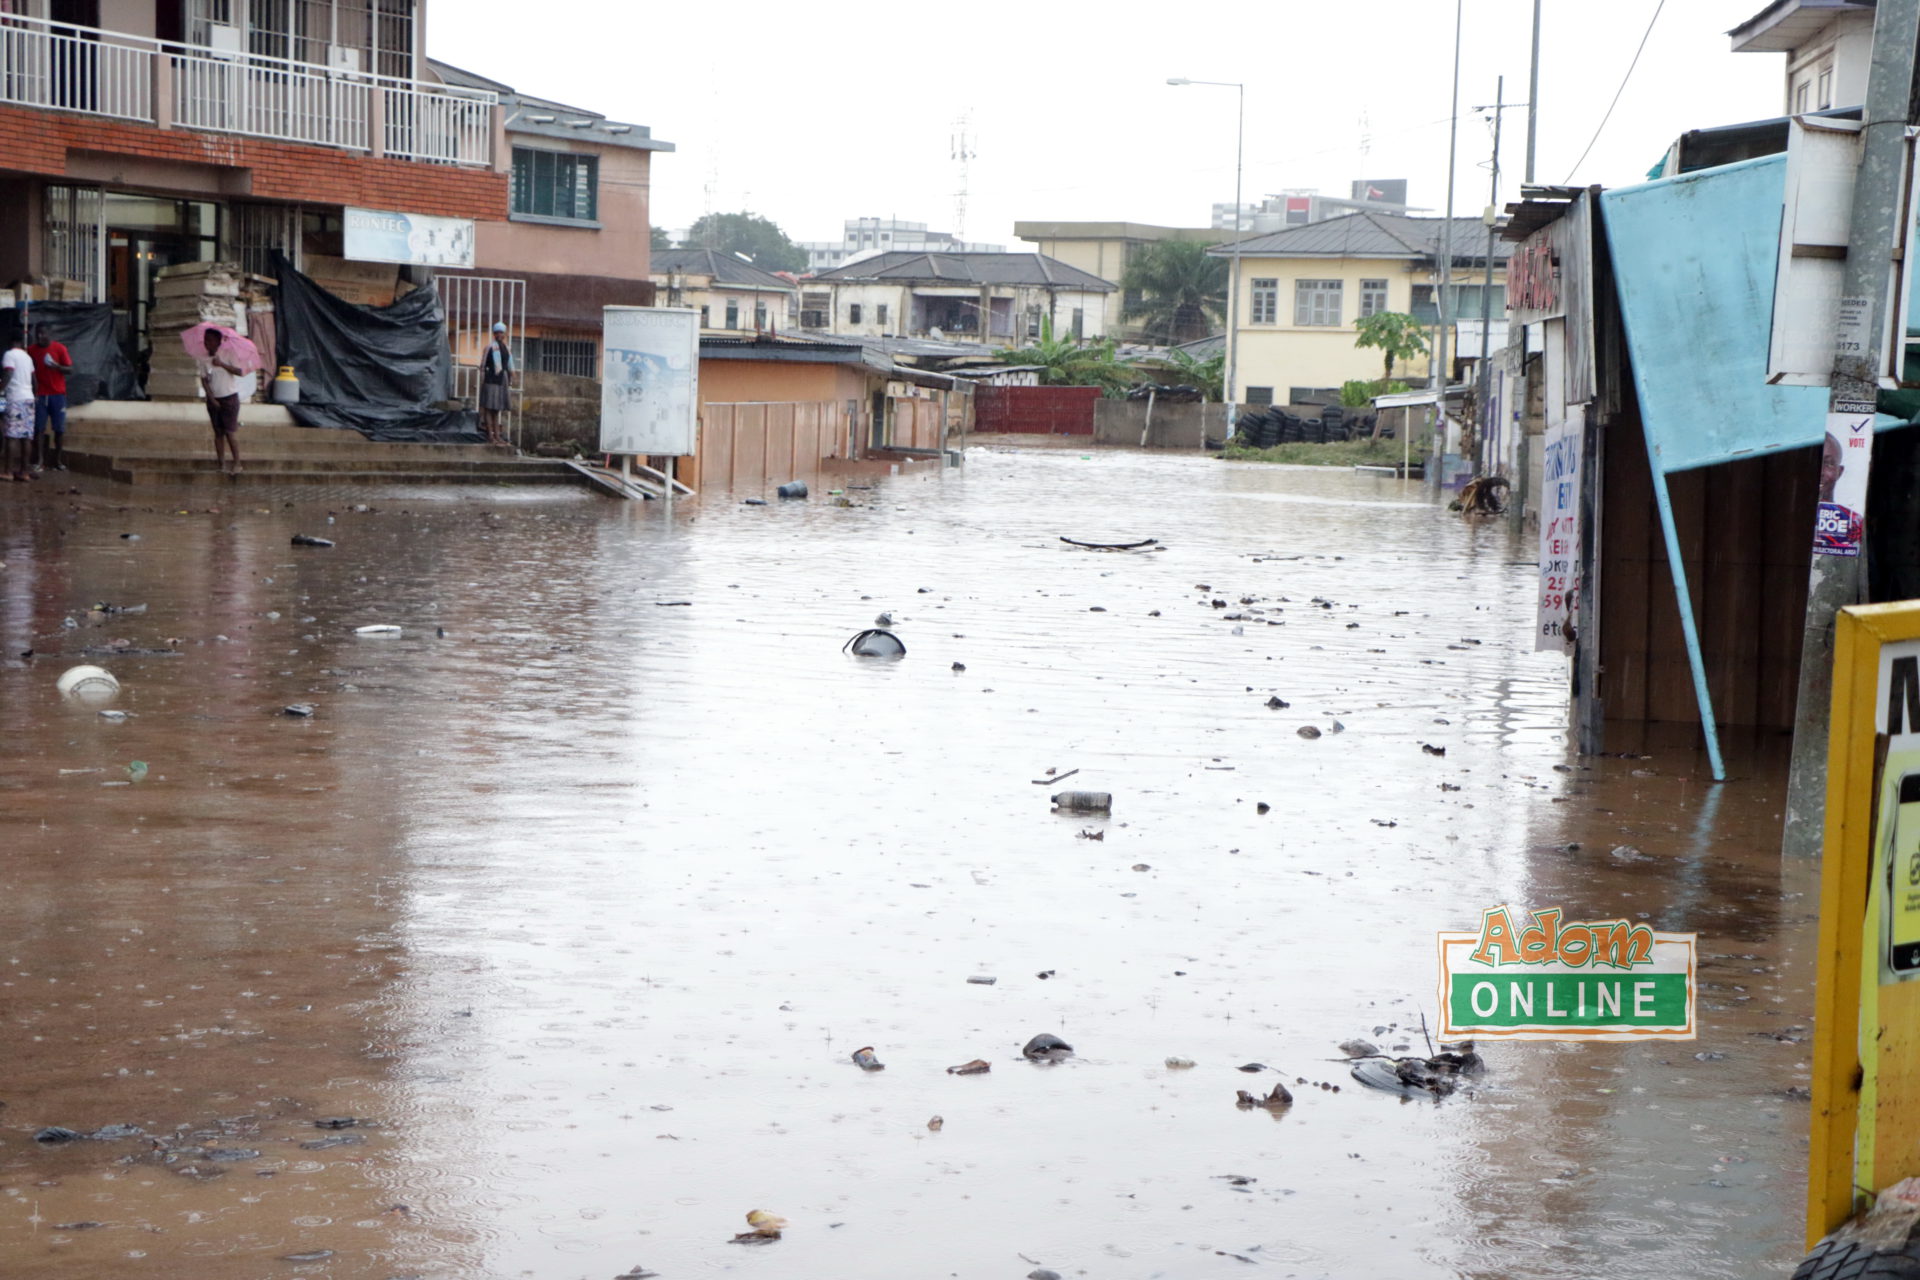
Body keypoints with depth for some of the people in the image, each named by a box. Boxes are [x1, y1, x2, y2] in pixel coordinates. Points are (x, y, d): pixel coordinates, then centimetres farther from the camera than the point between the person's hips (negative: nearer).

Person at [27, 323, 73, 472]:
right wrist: (32, 393, -1)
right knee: (38, 428, -6)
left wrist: (57, 366, -21)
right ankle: (40, 460, -6)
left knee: (59, 429, -1)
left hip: (58, 394, -1)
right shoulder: (31, 350, 4)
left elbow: (70, 369, -2)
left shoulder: (60, 348, -2)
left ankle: (58, 461, 6)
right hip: (39, 395, 1)